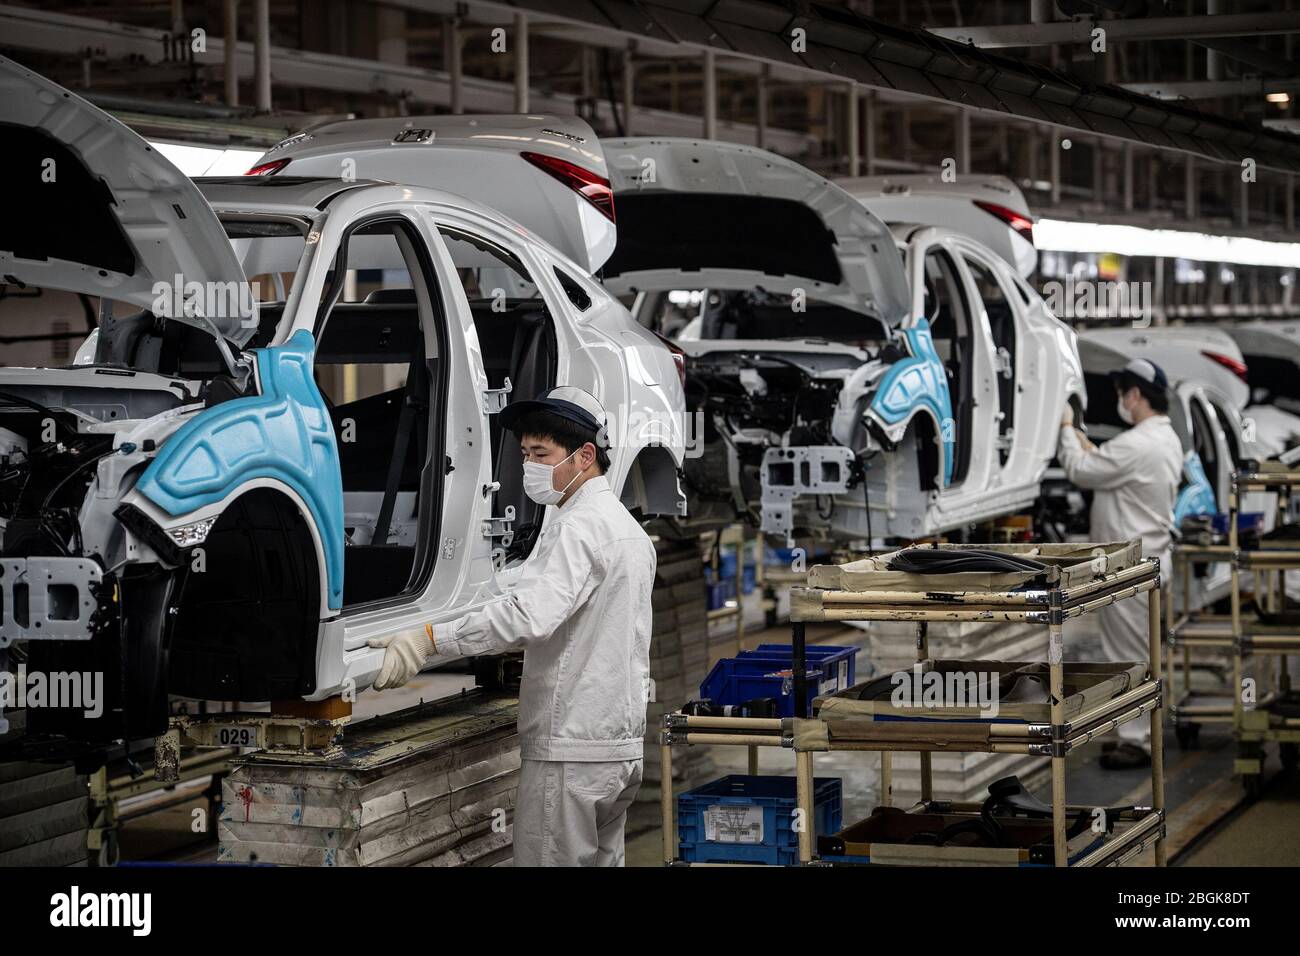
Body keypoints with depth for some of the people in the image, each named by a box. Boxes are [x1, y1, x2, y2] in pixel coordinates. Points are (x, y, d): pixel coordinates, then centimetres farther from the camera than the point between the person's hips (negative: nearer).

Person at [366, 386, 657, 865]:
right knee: (602, 860, 13)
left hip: (570, 750, -10)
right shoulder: (628, 525, 18)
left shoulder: (577, 527, -15)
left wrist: (430, 638, -33)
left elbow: (531, 614, -30)